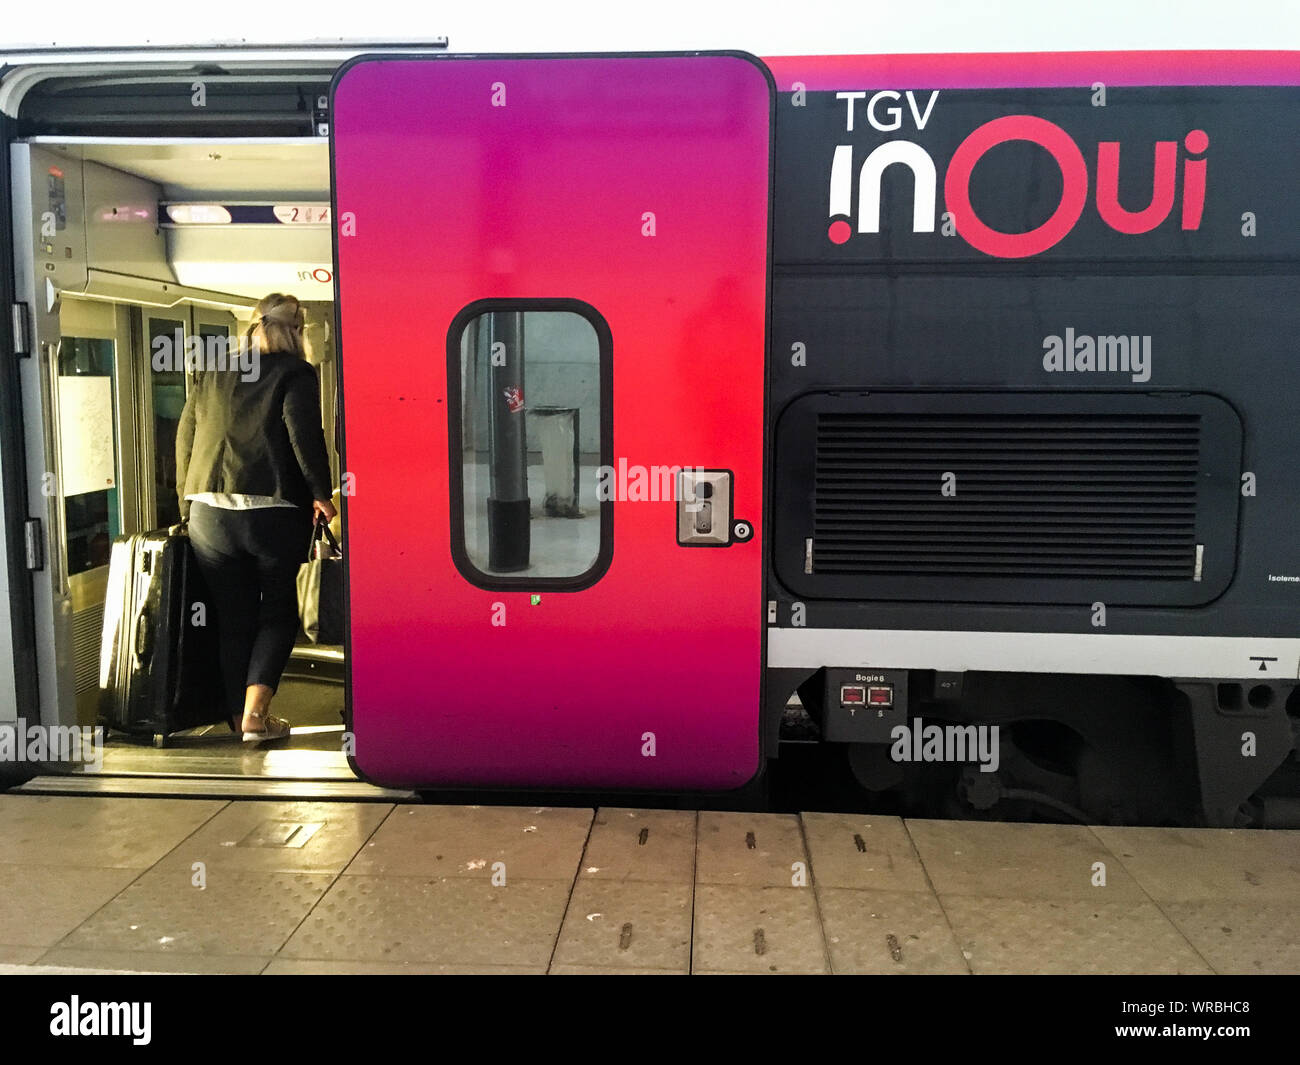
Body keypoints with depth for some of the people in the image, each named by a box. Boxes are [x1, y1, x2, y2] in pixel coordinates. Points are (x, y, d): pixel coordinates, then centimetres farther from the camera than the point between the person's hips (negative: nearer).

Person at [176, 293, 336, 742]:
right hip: (274, 514, -4)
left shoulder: (211, 376, 15)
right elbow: (305, 437, -13)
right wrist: (321, 494, -4)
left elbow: (184, 440, 16)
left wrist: (188, 505, 22)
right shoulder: (295, 375, -2)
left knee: (232, 618, 12)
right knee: (278, 611, 9)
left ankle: (240, 718, 18)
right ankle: (255, 712, -2)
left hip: (209, 514, 5)